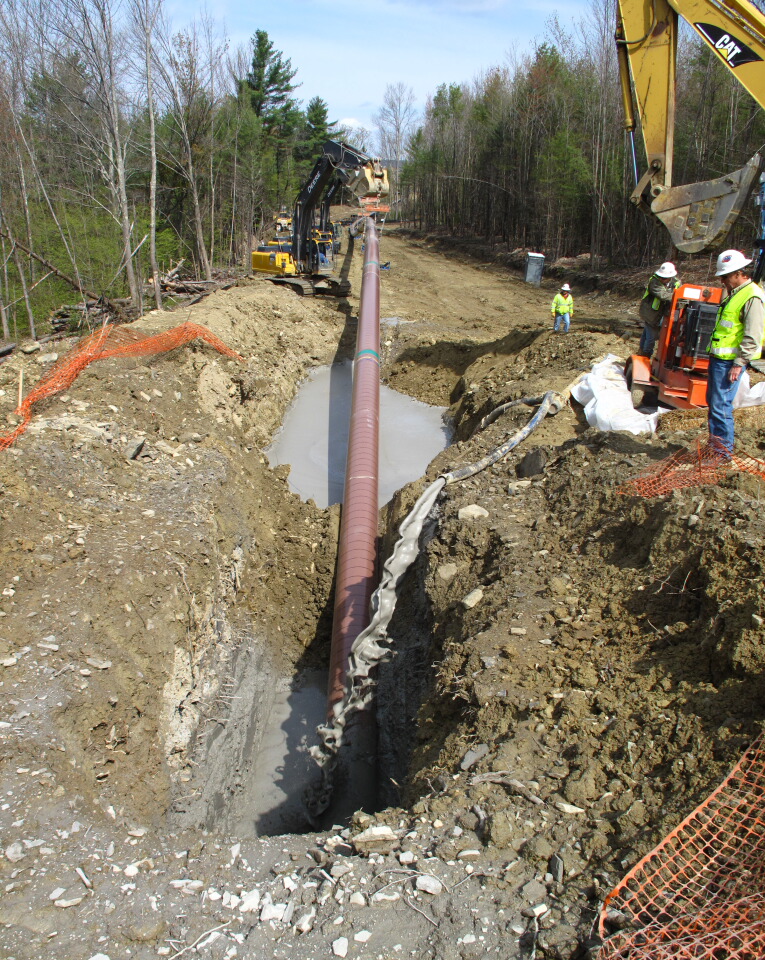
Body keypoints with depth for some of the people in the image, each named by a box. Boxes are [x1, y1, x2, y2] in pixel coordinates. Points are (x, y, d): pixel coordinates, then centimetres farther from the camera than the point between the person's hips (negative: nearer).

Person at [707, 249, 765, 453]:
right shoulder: (734, 294, 16)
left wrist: (738, 364, -20)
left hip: (730, 361, -10)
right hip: (718, 358, 10)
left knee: (721, 406, -9)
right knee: (712, 401, 16)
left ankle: (724, 450, -1)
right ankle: (715, 444, 26)